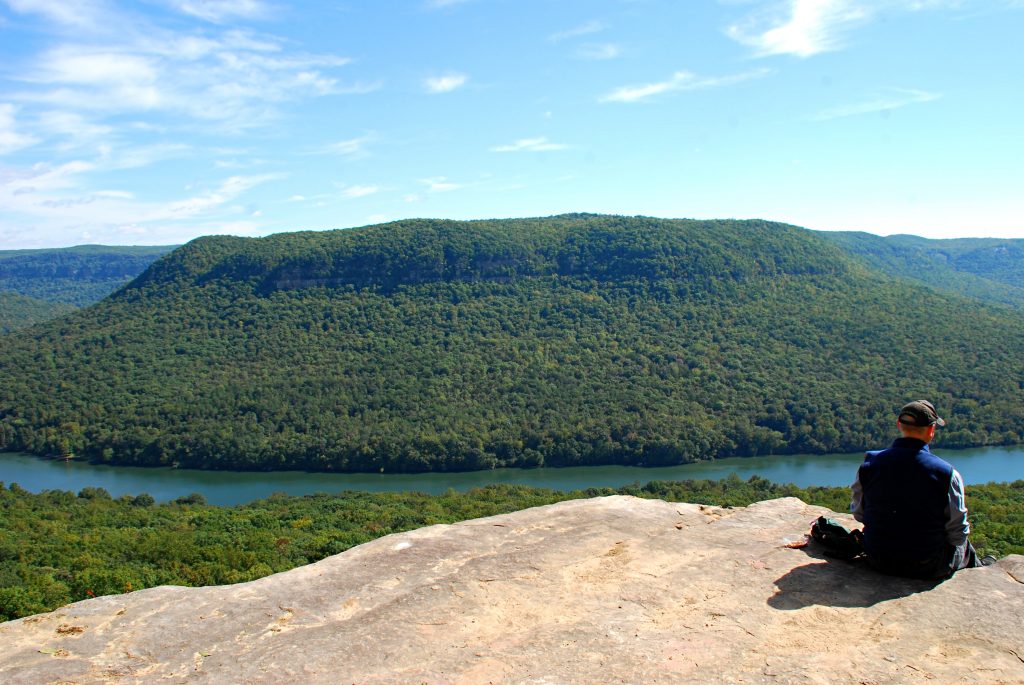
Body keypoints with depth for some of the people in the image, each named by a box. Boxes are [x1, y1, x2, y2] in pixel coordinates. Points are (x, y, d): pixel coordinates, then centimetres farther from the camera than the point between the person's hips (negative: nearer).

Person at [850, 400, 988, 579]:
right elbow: (958, 533, -12)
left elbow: (858, 514, 2)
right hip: (928, 569, -3)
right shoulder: (946, 473, -19)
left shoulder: (869, 464, -10)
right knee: (964, 545, 29)